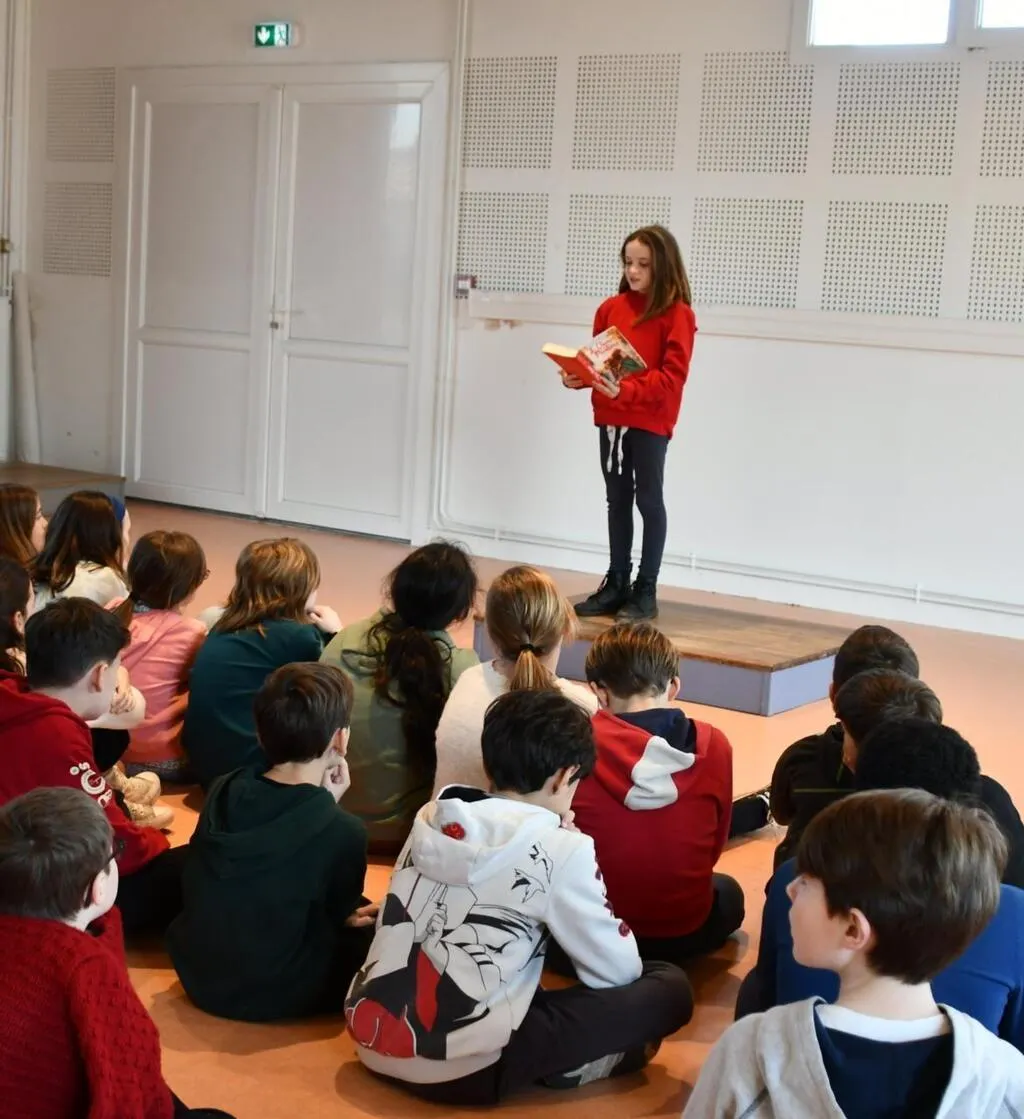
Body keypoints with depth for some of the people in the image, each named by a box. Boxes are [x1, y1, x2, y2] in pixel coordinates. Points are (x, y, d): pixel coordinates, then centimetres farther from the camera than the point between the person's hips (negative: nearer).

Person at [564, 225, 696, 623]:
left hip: (651, 421, -5)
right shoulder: (611, 308, 8)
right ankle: (616, 583, 20)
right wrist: (576, 376, -7)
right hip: (609, 418, 6)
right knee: (617, 500, 12)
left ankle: (646, 591, 7)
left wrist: (627, 390, -27)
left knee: (649, 501, 2)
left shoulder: (677, 314, -8)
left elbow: (672, 376, -15)